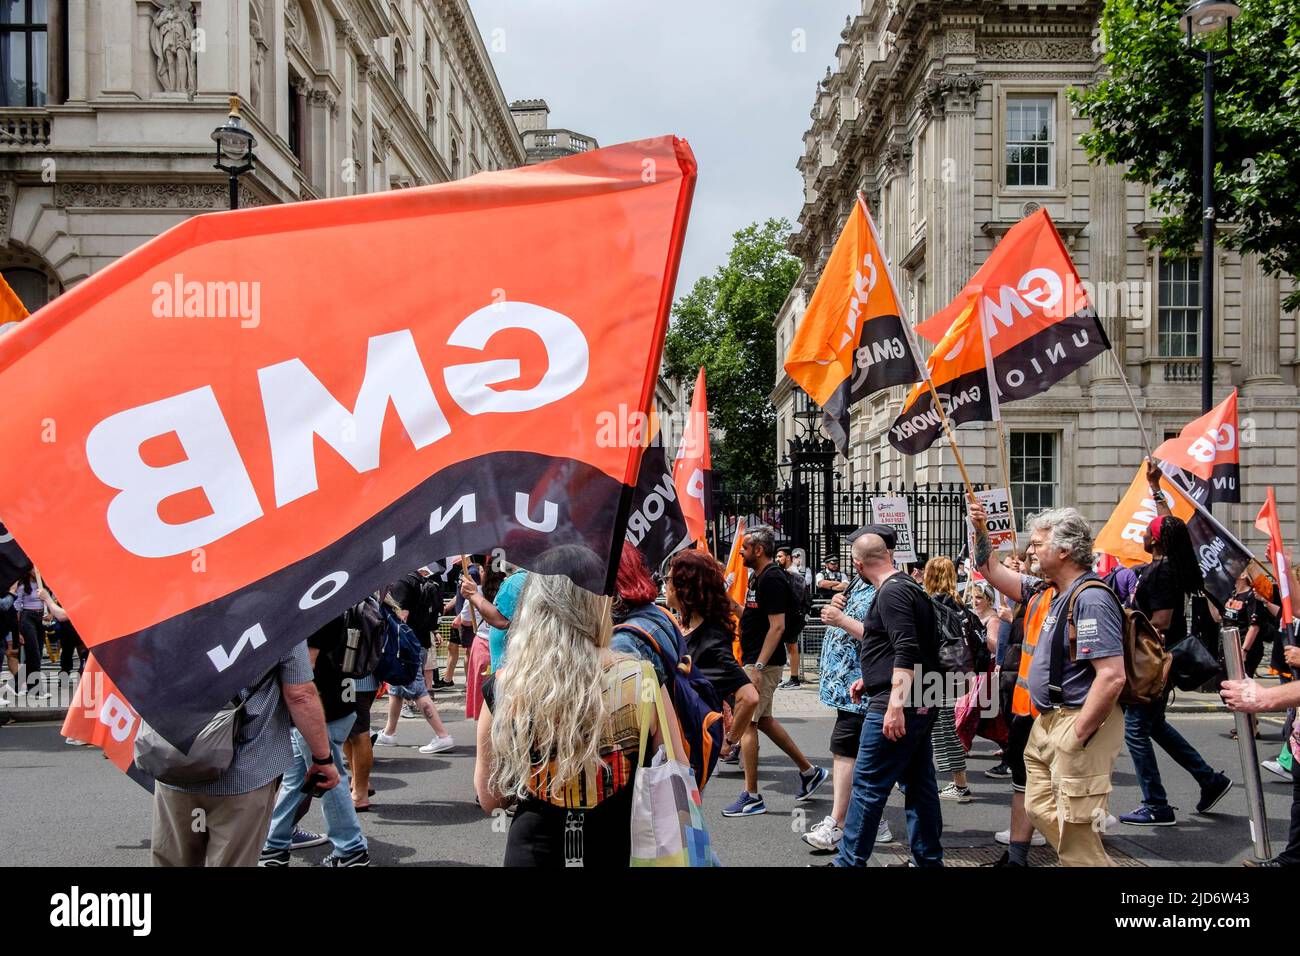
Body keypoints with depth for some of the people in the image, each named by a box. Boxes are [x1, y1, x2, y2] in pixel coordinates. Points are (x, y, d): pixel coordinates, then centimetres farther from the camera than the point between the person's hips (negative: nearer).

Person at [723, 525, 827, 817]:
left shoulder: (772, 580, -17)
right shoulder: (758, 577, 14)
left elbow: (777, 626, -23)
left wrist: (758, 667, -25)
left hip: (763, 662, -11)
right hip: (755, 659, 11)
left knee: (746, 722, -7)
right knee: (763, 719, 18)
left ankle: (752, 797, 0)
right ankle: (809, 771, 29)